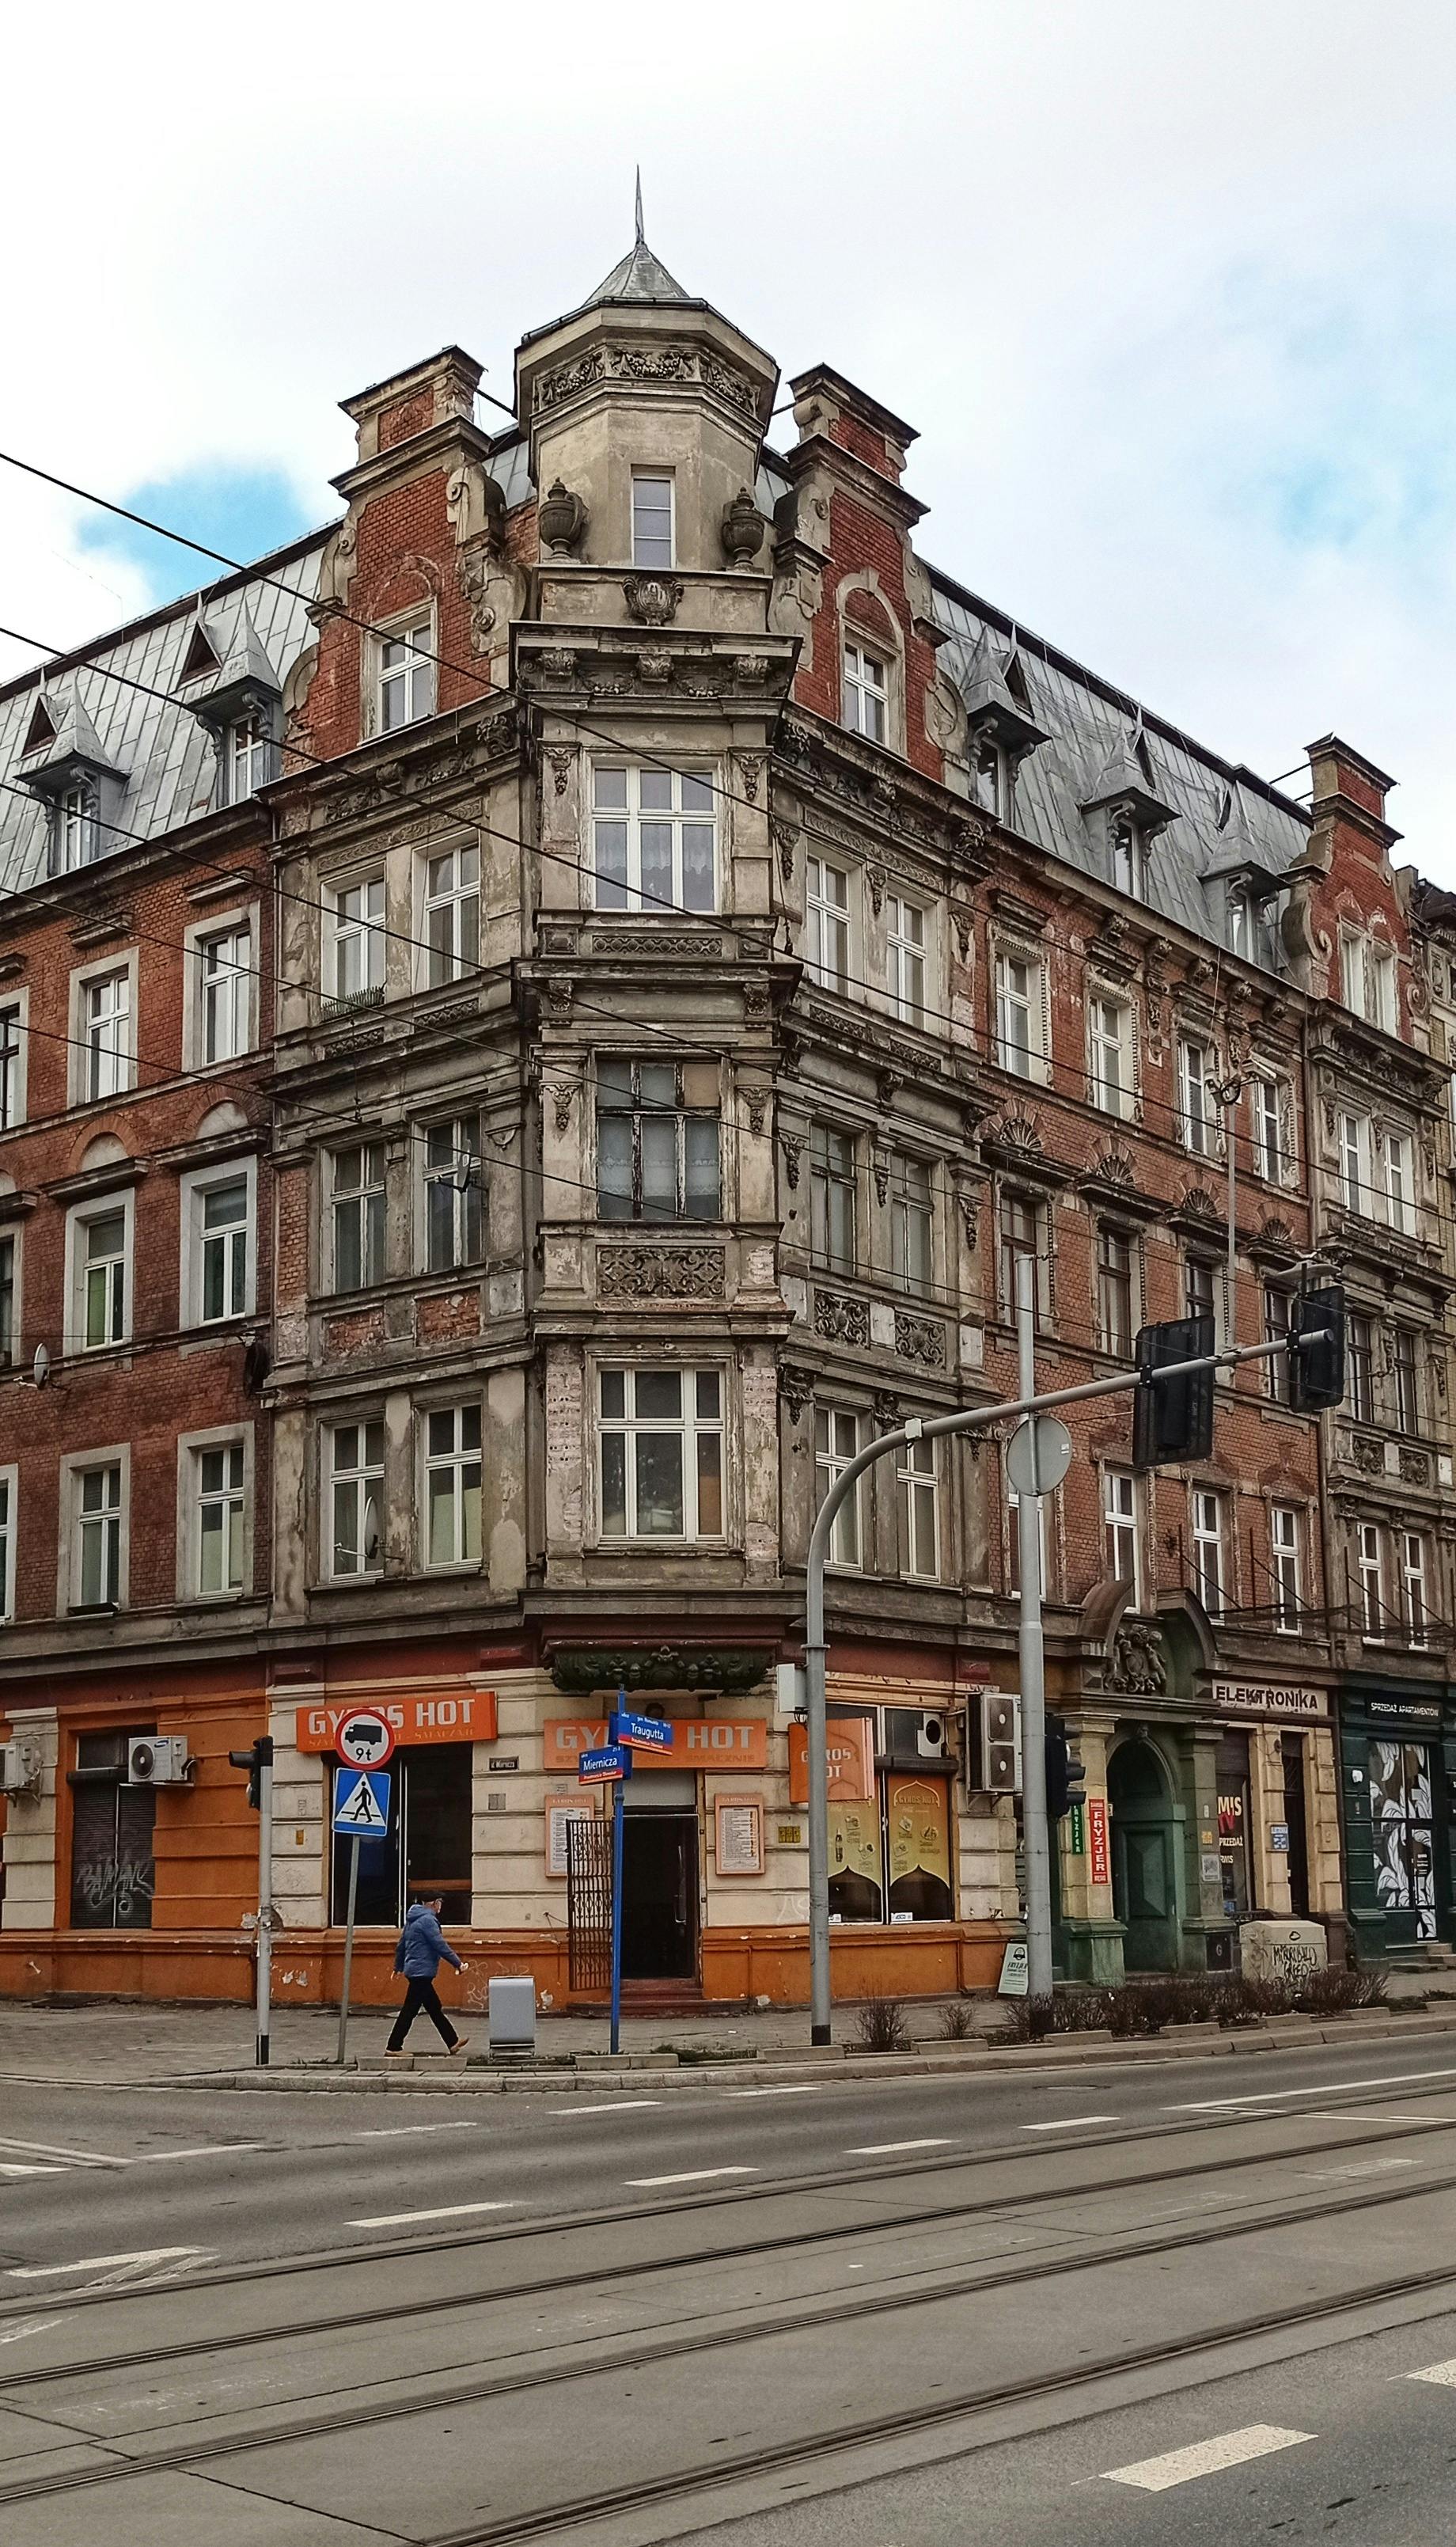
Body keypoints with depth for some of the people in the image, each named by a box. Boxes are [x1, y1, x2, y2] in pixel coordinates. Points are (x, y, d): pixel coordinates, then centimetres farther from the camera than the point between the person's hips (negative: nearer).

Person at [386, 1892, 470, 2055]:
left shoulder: (412, 1920, 15)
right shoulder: (427, 1920, -15)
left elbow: (401, 1946, 21)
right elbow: (440, 1945, -19)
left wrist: (398, 1967, 30)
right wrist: (458, 1964, -13)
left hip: (413, 1971, 10)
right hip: (422, 1972, -10)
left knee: (435, 2009, 14)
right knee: (410, 2011, -5)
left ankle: (453, 2042, 19)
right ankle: (394, 2046, -2)